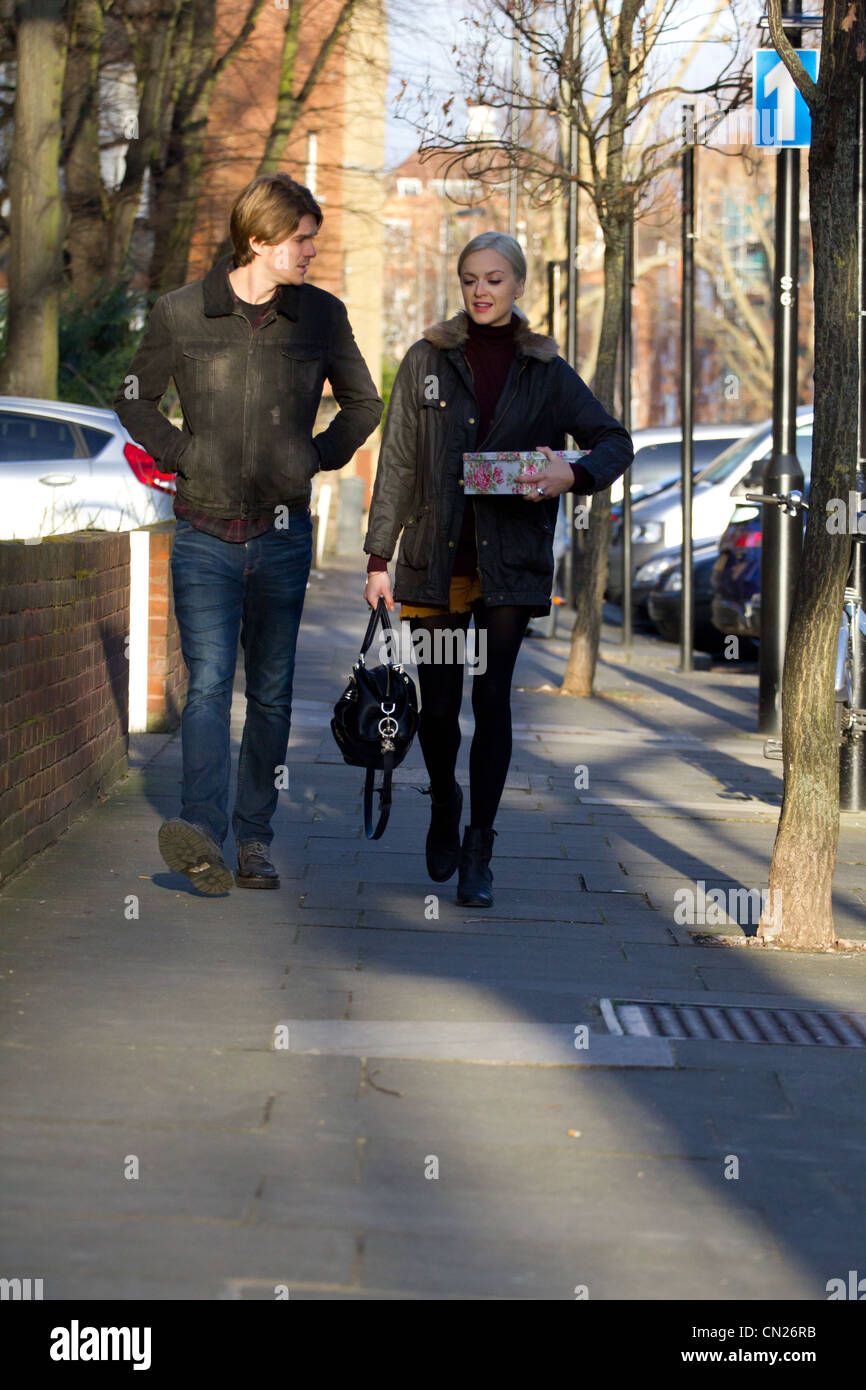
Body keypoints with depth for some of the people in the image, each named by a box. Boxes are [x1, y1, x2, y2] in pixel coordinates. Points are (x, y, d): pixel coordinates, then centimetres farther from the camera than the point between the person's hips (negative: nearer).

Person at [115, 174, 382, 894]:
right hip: (206, 536, -2)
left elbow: (363, 403, 17)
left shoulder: (322, 315, 3)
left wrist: (316, 457, 4)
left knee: (271, 691, 5)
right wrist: (183, 454, -2)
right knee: (209, 682, -15)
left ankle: (254, 839, 13)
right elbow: (136, 399, 12)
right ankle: (203, 833, -28)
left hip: (284, 535, 2)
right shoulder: (180, 313, -2)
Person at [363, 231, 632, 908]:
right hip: (435, 558, 0)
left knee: (492, 700, -6)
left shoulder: (545, 371, 6)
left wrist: (574, 475, -14)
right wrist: (379, 558, 1)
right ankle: (444, 803, 32)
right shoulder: (427, 360, 5)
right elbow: (398, 464, 5)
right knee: (437, 704, 2)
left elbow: (615, 441, 8)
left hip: (509, 564, 0)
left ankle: (477, 853, 2)